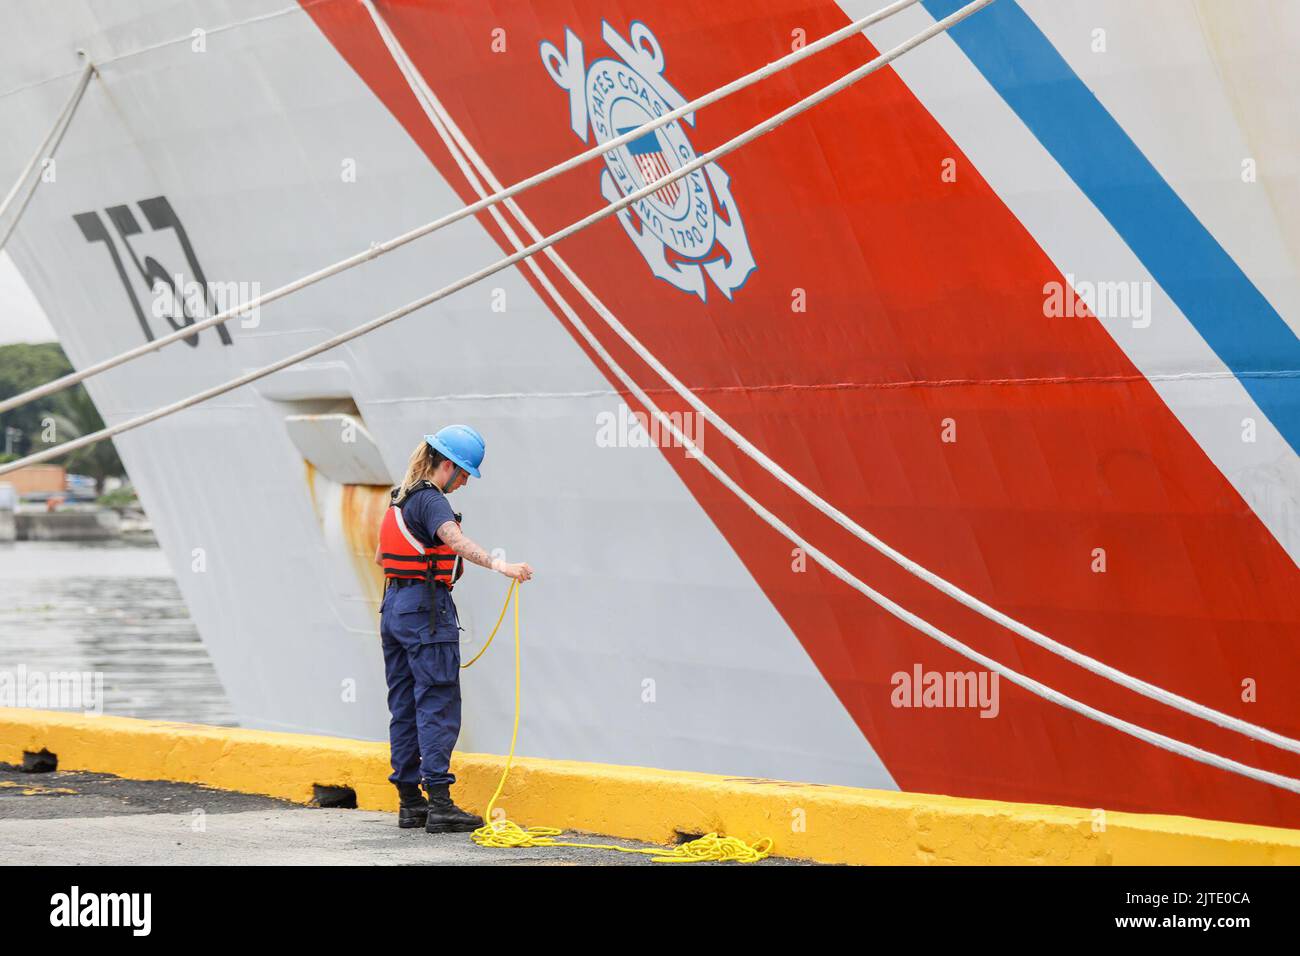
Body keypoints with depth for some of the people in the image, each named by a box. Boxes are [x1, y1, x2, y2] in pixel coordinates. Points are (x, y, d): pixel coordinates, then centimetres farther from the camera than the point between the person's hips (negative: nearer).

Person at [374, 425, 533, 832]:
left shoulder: (401, 498, 15)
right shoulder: (430, 501, -14)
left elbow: (380, 556, 25)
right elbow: (455, 539, -34)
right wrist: (499, 565, -46)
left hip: (394, 606, 9)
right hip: (427, 608, -9)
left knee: (405, 707, 10)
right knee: (438, 707, -9)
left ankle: (409, 802, 13)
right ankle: (439, 804, -13)